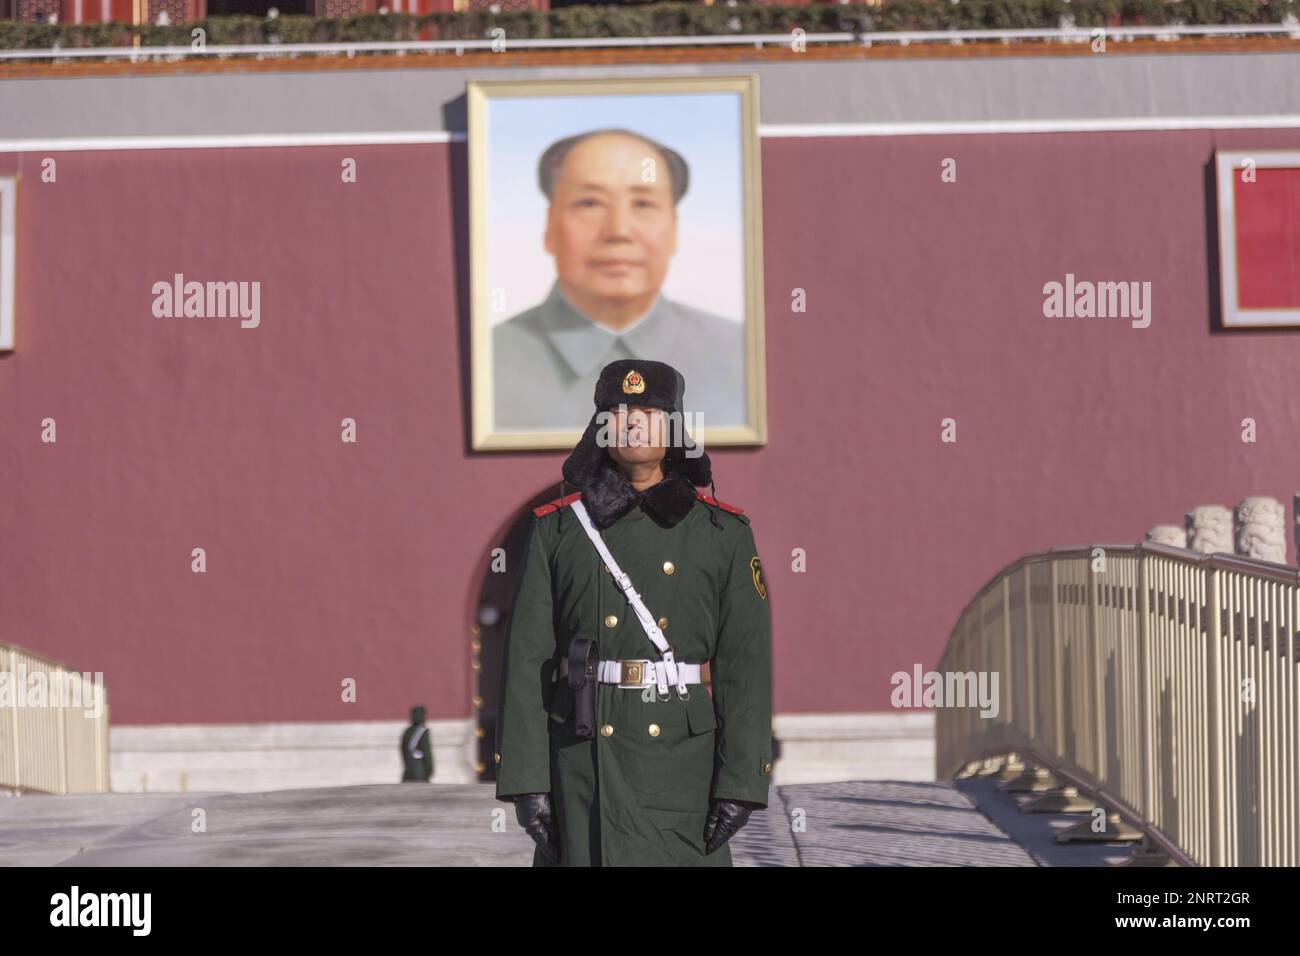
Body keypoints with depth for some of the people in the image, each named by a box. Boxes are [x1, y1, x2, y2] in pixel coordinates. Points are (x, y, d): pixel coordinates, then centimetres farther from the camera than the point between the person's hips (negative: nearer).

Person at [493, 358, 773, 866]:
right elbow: (526, 657, 1)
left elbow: (746, 662, 1)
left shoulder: (724, 533, 6)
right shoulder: (556, 529, 6)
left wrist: (740, 782, -7)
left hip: (682, 759, 0)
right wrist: (526, 780, -6)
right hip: (583, 759, 0)